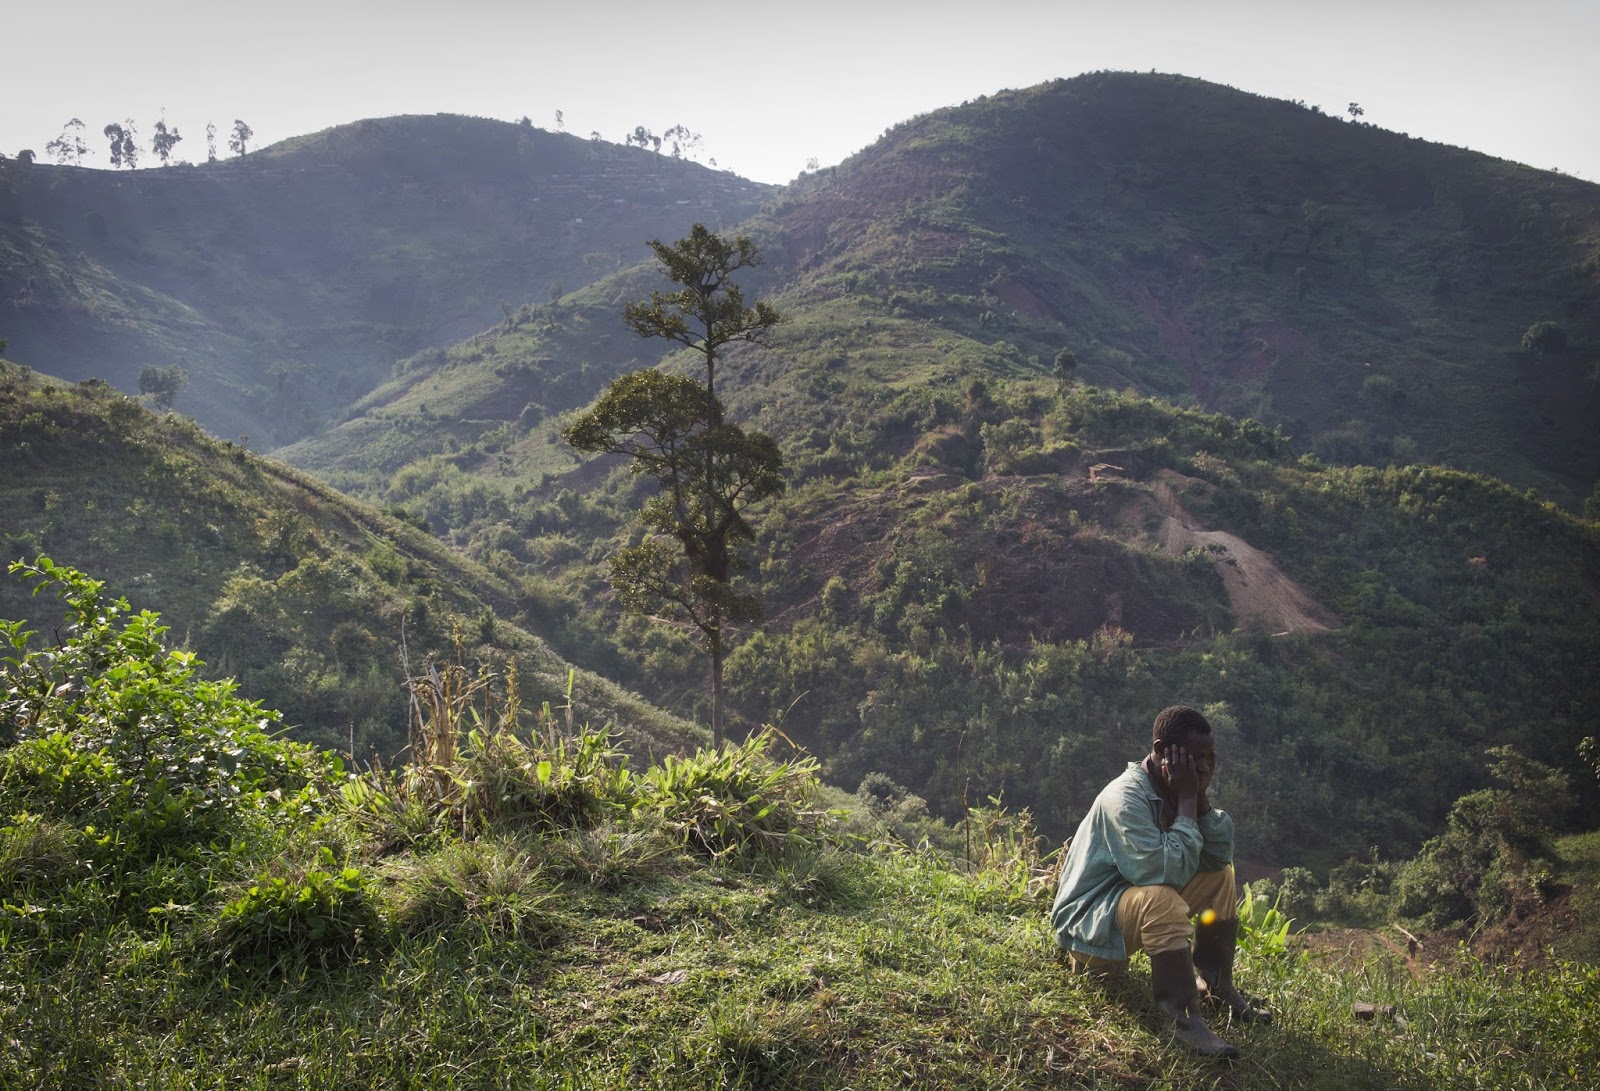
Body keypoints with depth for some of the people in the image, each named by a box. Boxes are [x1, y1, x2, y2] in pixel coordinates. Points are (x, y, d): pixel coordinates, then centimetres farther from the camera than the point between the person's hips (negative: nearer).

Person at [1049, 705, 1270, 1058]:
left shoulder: (1174, 791, 1)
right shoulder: (1125, 799, -26)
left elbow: (1220, 855, -5)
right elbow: (1168, 871, -34)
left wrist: (1199, 798, -17)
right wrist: (1187, 801, -26)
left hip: (1132, 902, 10)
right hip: (1086, 920, -9)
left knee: (1221, 875, 8)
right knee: (1161, 898, -37)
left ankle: (1218, 986, 10)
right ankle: (1183, 1017, -28)